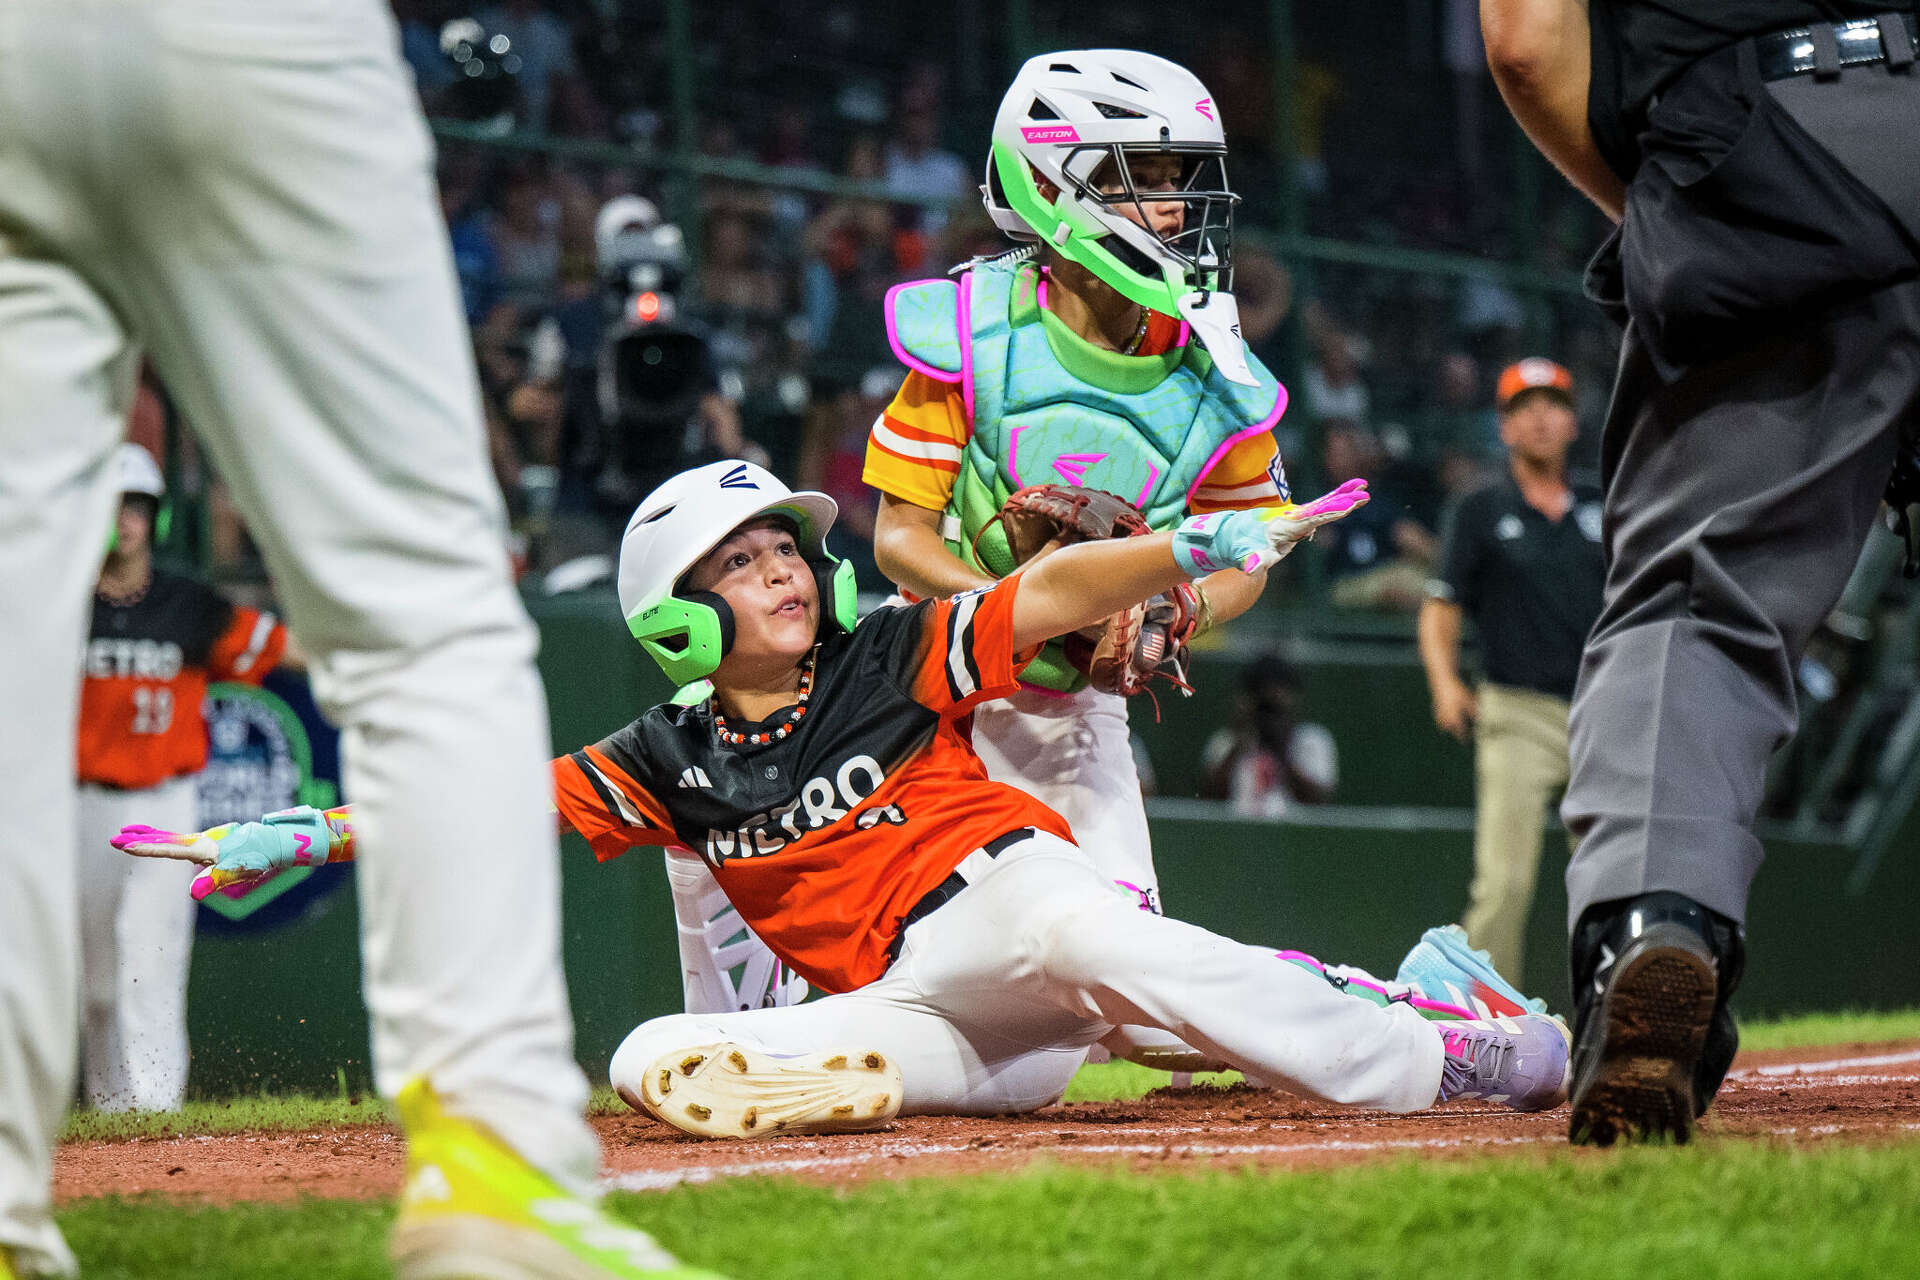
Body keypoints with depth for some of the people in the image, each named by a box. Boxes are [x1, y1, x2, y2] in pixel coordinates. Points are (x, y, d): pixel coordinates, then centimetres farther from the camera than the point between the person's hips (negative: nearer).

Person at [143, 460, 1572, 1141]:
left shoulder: (894, 660, 8)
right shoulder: (671, 760, 13)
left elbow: (1049, 594, -1)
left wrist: (1199, 547, -17)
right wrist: (297, 836, 4)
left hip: (1008, 890, -2)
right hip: (904, 1001, 3)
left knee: (1068, 919, -38)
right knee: (659, 1059, -17)